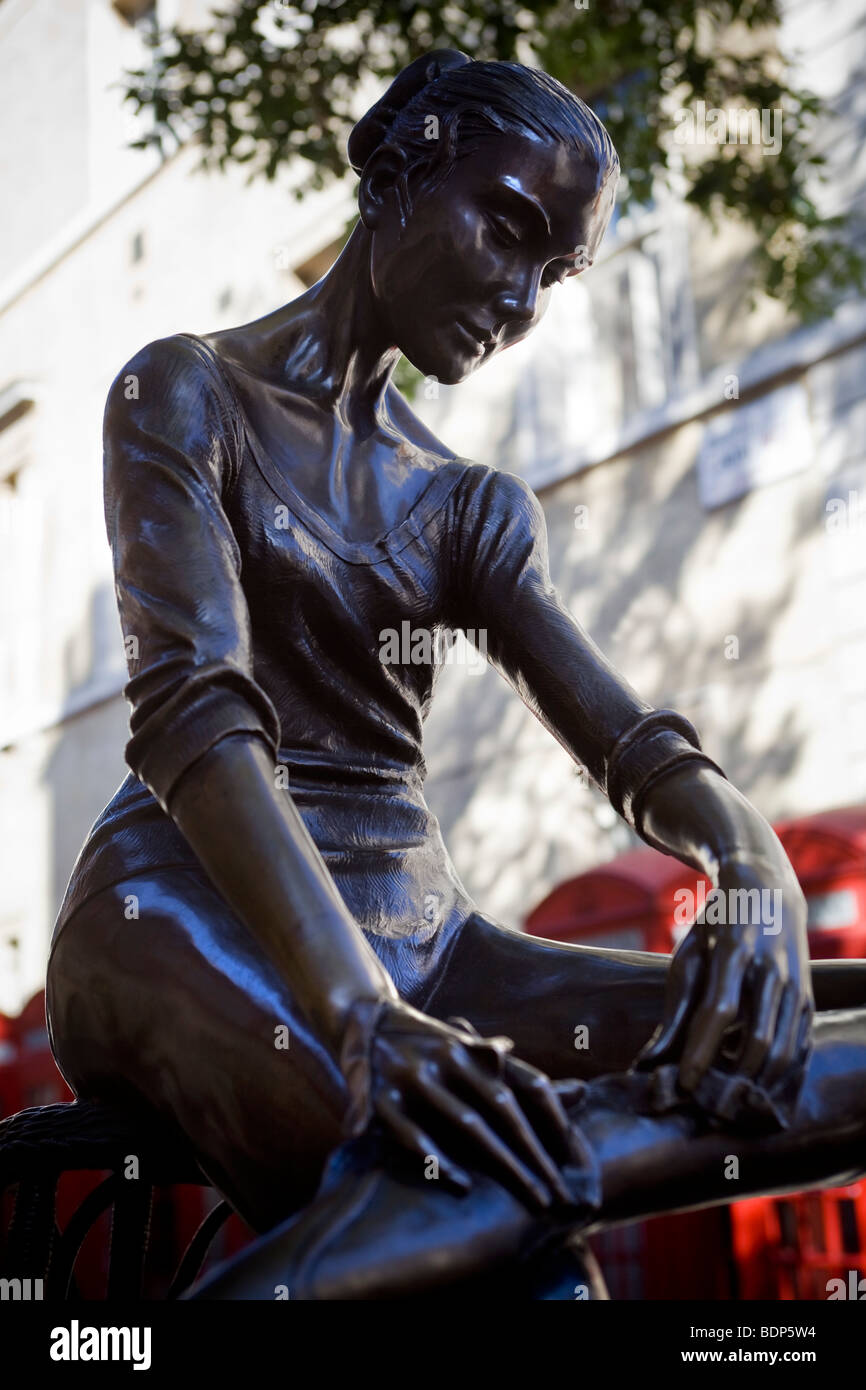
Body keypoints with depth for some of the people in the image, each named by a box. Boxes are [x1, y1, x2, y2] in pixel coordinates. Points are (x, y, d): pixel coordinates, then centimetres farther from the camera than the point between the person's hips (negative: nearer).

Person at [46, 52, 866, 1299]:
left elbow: (621, 729, 3)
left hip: (412, 932, 6)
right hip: (194, 913, -5)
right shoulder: (190, 393, 3)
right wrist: (355, 1010, -30)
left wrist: (750, 861, -22)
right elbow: (190, 707, -15)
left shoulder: (473, 508, 18)